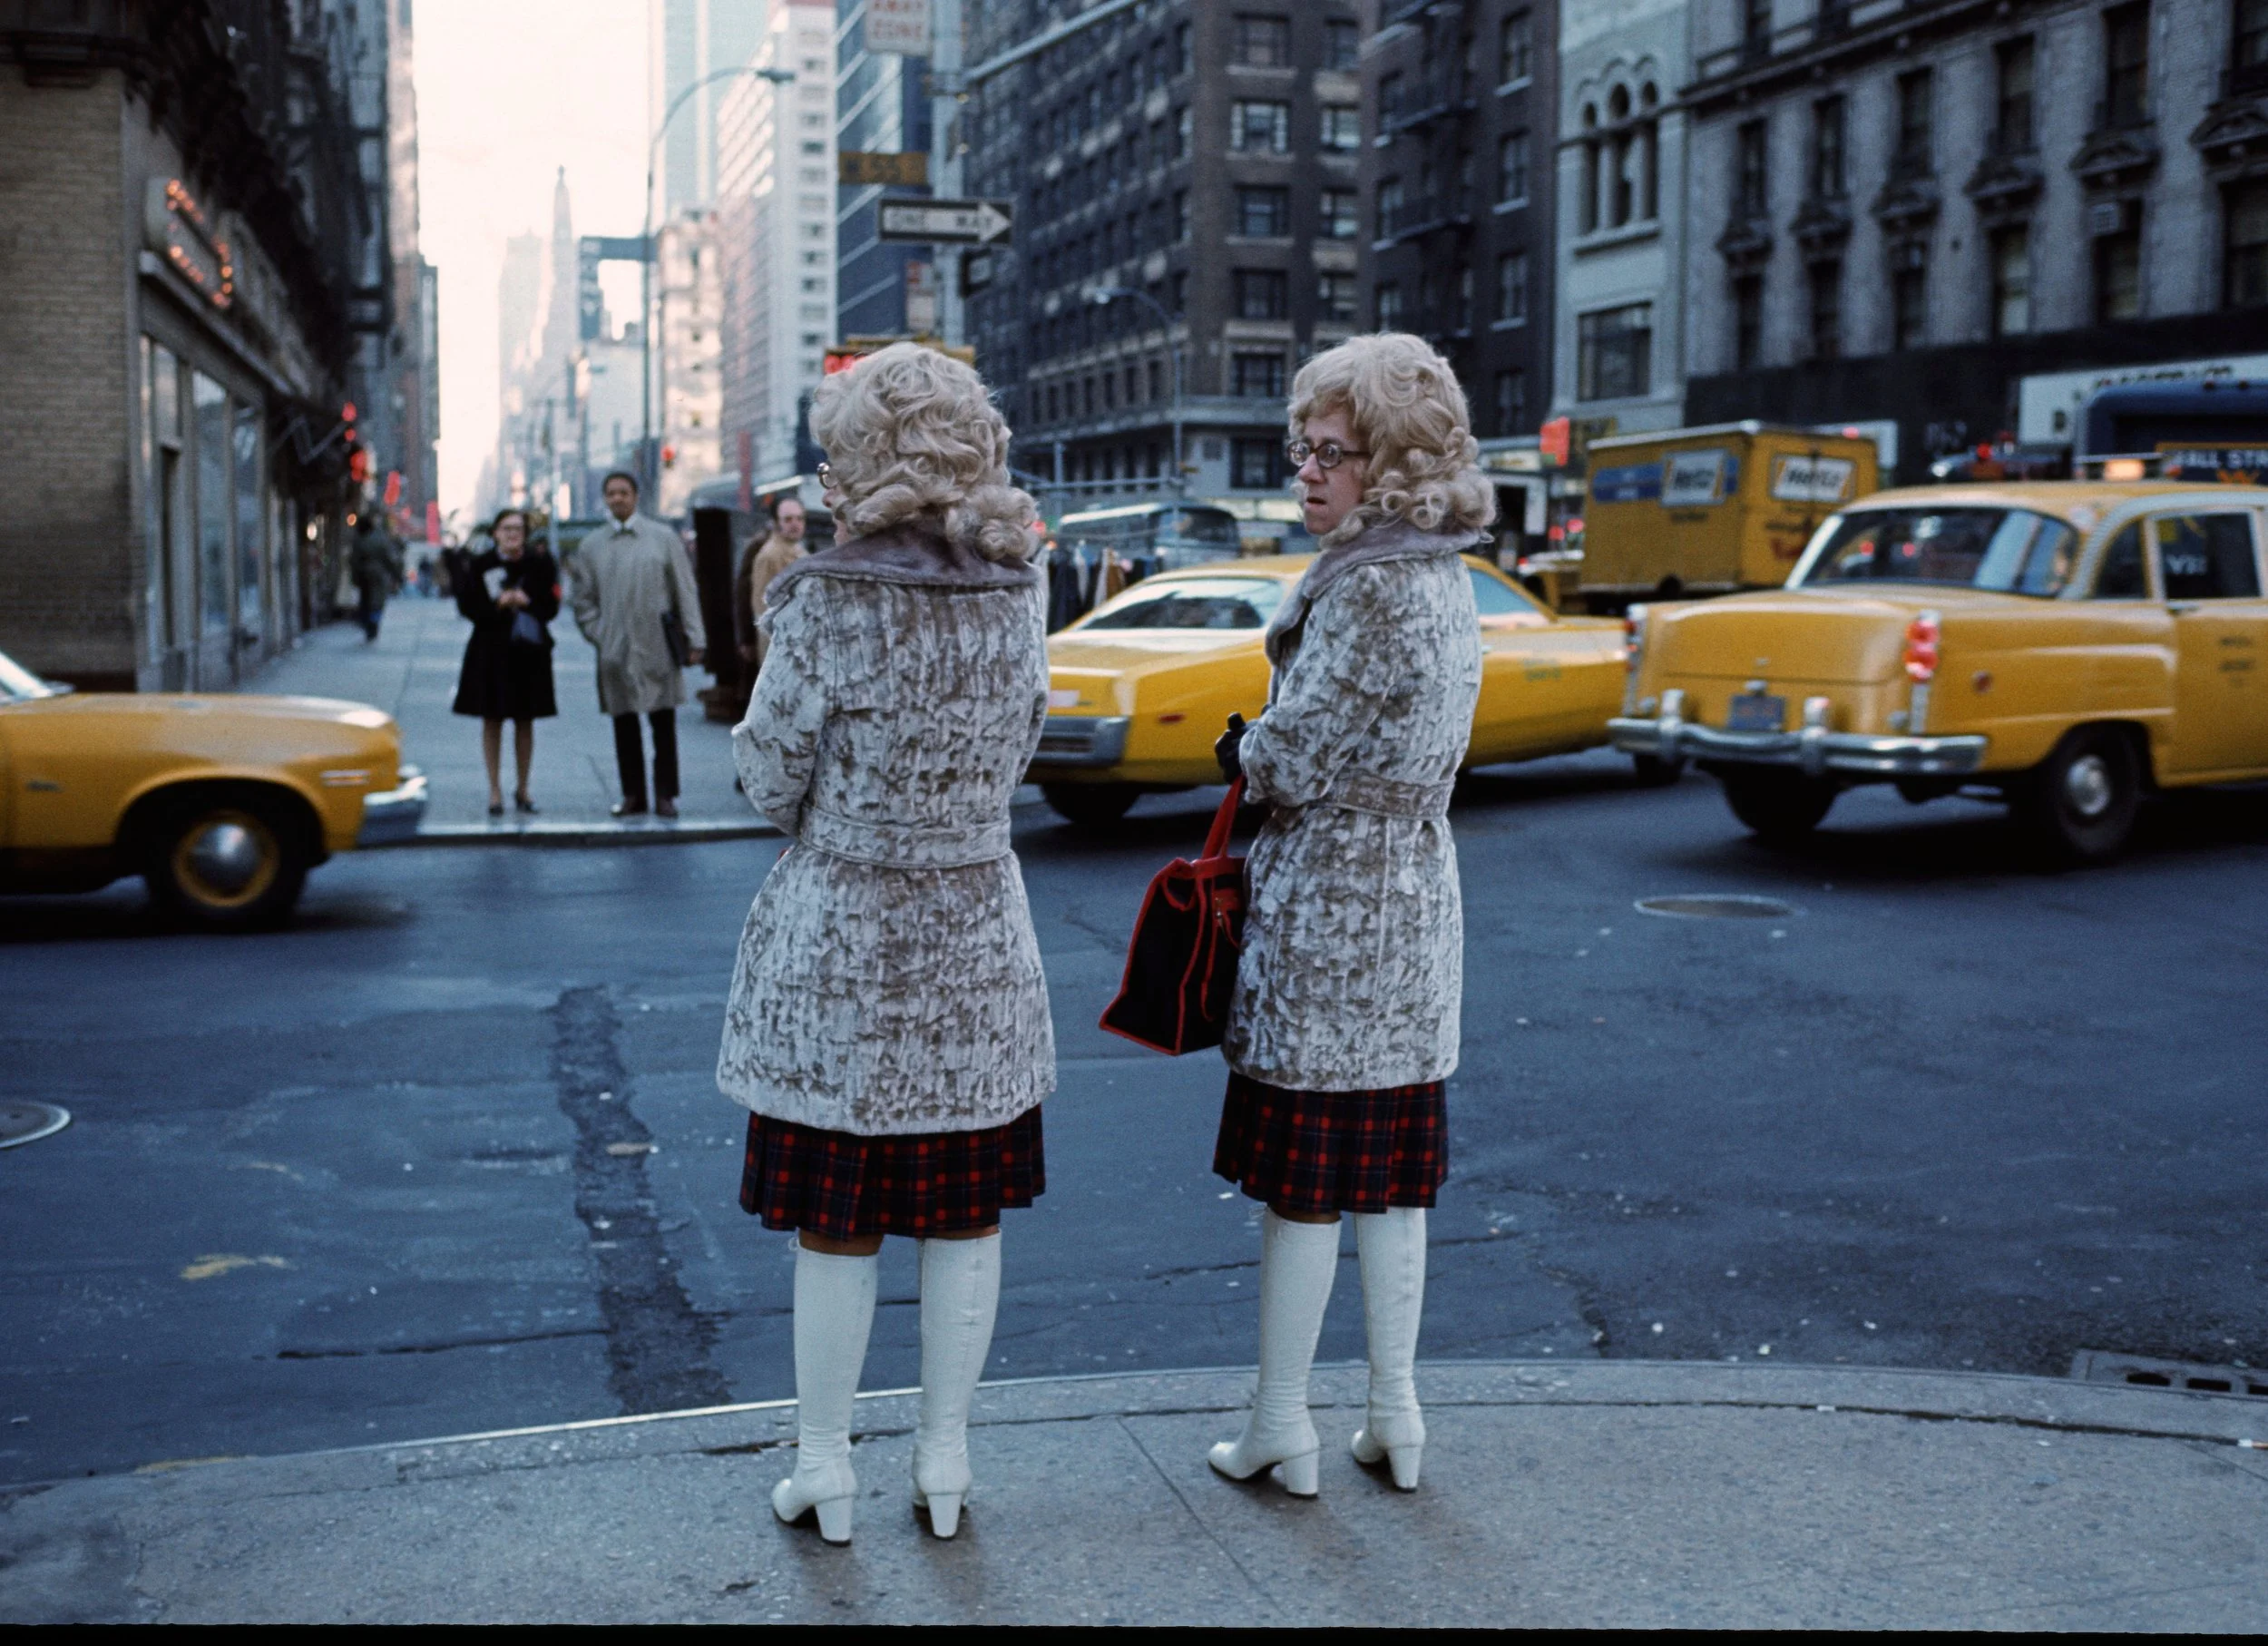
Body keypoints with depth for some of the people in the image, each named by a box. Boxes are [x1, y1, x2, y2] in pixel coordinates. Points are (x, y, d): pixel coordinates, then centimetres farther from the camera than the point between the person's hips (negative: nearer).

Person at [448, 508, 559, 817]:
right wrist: (499, 604, -18)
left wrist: (526, 602, -17)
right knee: (492, 719, 2)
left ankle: (522, 789, 18)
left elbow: (551, 606, 0)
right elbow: (468, 606, -4)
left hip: (529, 652, 1)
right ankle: (495, 790, 9)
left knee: (525, 721, 7)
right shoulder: (479, 565, -1)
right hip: (491, 650, -1)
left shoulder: (539, 563, 1)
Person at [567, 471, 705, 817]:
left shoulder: (663, 538, 5)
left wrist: (694, 639, 0)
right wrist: (598, 634, 1)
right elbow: (582, 598, 14)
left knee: (664, 724, 1)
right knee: (624, 725, 5)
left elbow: (685, 590, 5)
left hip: (657, 646, -1)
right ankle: (632, 795, 13)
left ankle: (665, 795, 9)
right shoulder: (591, 546, 8)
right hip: (615, 651, 2)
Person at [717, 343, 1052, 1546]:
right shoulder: (1018, 598, -1)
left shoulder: (829, 603, -16)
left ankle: (824, 1471, 20)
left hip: (841, 945, -4)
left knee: (836, 1228, 8)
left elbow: (771, 781, -8)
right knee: (965, 1219, 13)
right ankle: (945, 1464, 24)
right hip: (978, 944, 4)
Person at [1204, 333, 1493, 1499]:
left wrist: (1241, 751, 2)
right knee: (1390, 1177, 14)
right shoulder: (1448, 580, 10)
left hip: (1326, 911, -9)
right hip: (1416, 899, 9)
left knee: (1302, 1181, 2)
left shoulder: (1366, 588, -19)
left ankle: (1281, 1427, 13)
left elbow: (1292, 762, -18)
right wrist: (1265, 752, 12)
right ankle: (1395, 1415, 23)